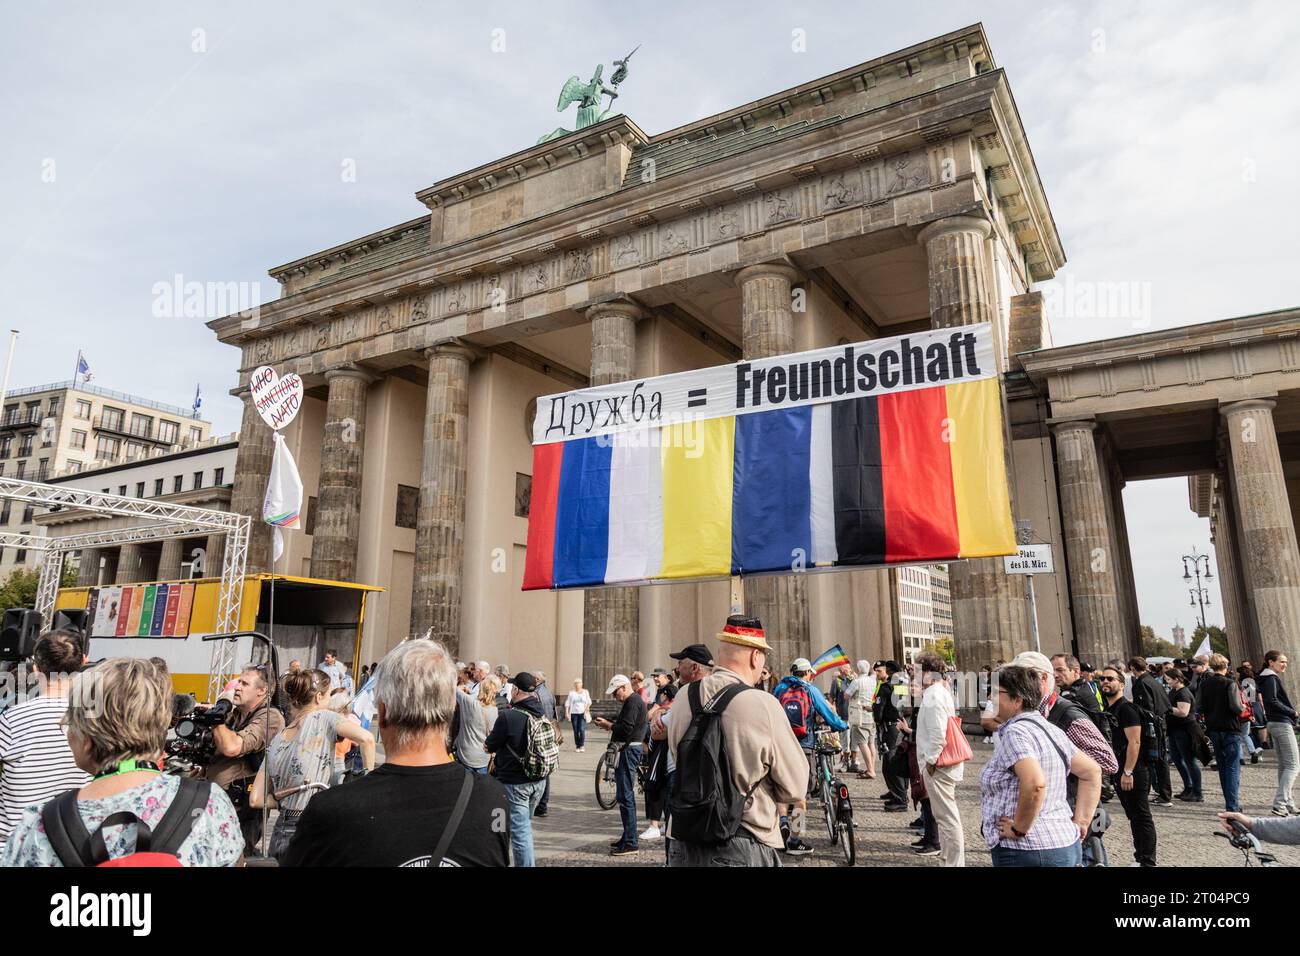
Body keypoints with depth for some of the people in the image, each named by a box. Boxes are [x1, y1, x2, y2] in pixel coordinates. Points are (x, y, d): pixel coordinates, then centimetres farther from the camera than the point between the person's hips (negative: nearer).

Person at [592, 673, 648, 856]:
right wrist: (609, 725, 7)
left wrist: (607, 725, -10)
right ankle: (628, 837, 25)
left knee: (625, 796, -9)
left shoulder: (633, 702, -14)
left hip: (630, 750, -11)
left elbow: (626, 729, -22)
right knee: (626, 795, 16)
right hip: (629, 748, 11)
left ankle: (631, 842, -6)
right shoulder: (634, 700, 19)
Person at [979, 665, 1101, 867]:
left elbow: (1034, 784, -31)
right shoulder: (1049, 729, 11)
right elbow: (1092, 771, 16)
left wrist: (1018, 828, -19)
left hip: (1027, 852, -9)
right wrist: (1080, 822, 12)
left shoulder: (1015, 732, -17)